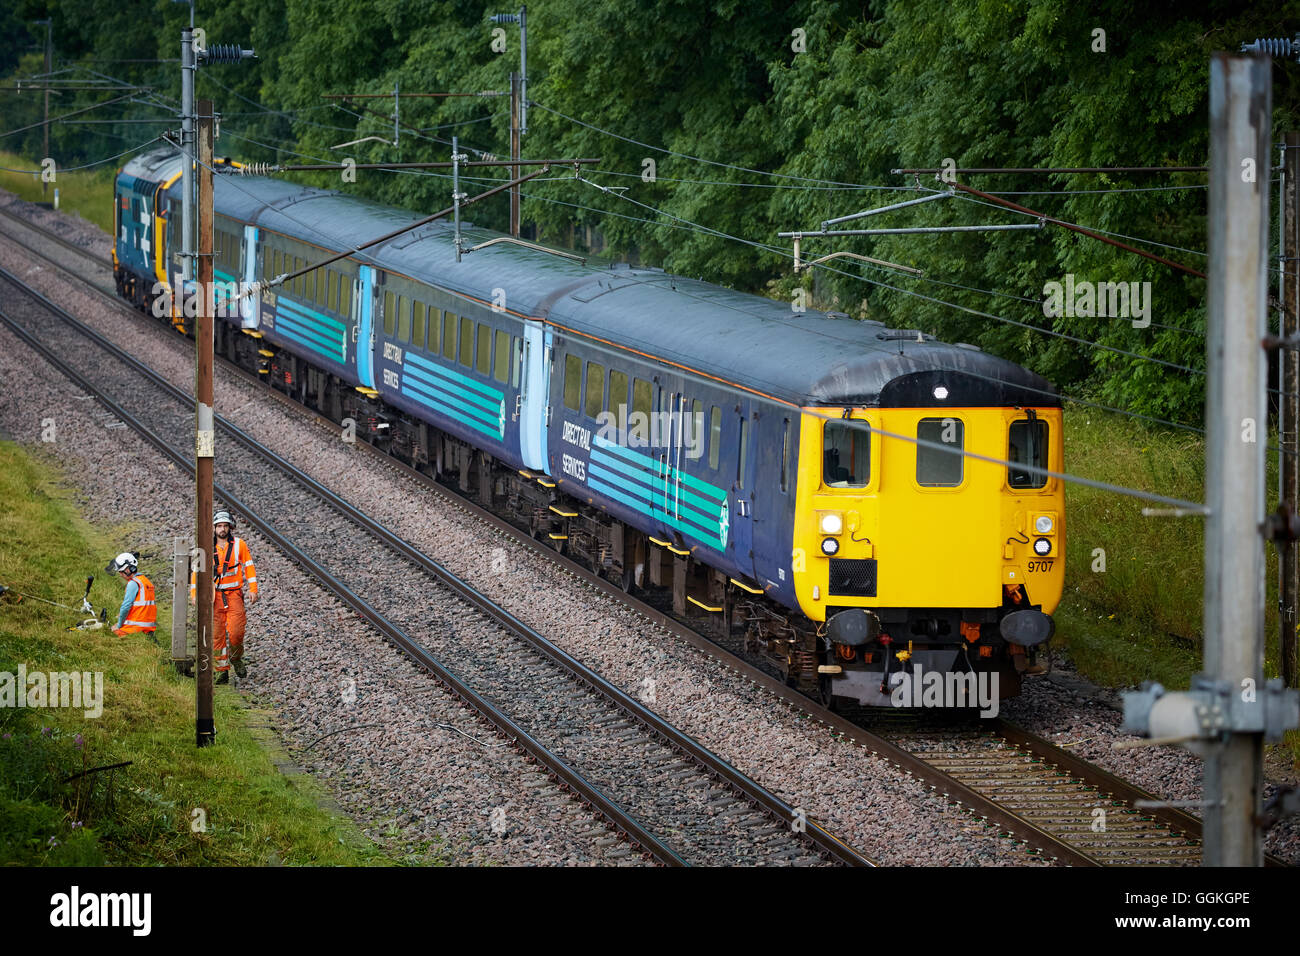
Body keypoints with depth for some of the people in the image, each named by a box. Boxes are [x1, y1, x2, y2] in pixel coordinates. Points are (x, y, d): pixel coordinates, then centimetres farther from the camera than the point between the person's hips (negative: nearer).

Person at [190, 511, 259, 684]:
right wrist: (194, 593, 0)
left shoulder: (239, 544, 2)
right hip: (215, 595, 1)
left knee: (236, 632, -12)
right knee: (217, 634, -2)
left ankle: (236, 658, 18)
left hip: (234, 594, -1)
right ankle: (222, 672, 3)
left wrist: (253, 590, -4)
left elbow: (249, 567, 4)